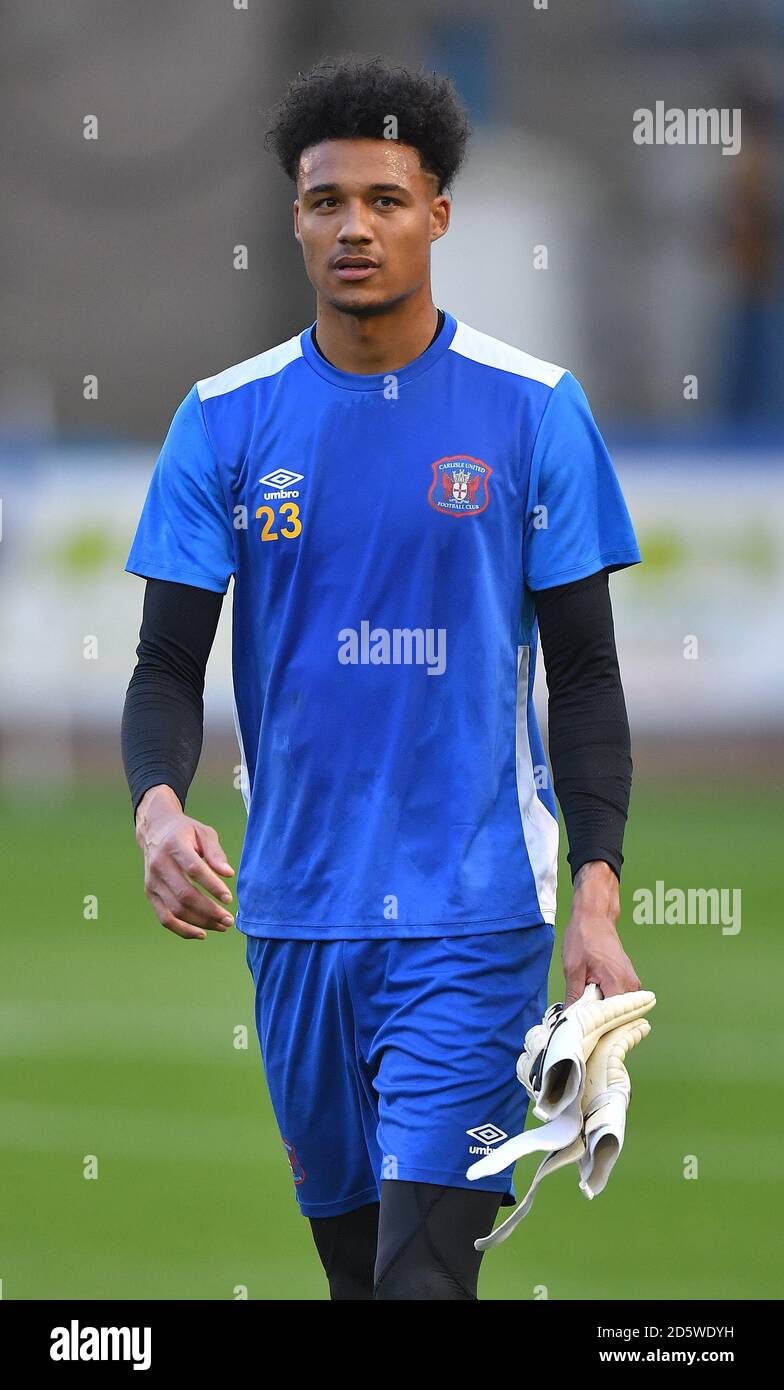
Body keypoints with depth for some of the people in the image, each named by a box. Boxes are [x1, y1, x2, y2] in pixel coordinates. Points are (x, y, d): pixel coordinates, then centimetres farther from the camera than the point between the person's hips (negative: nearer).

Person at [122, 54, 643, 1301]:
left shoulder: (534, 409, -2)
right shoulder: (226, 419, 3)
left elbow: (586, 674, 1)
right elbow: (170, 663, 3)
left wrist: (597, 894, -8)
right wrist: (158, 804, -18)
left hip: (473, 908, -3)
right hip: (296, 906, 3)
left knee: (425, 1265, -14)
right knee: (351, 1252, 12)